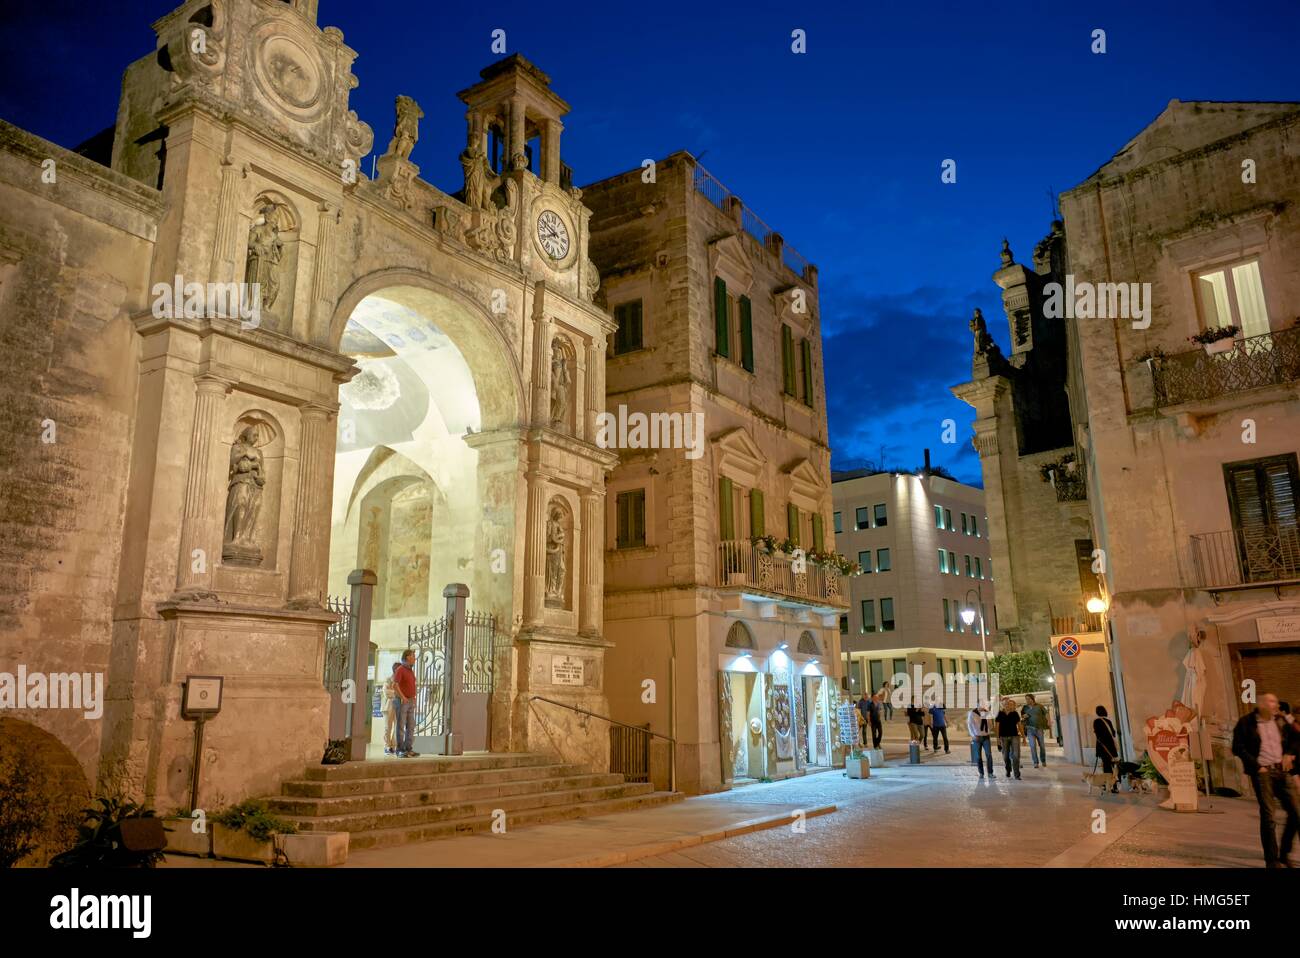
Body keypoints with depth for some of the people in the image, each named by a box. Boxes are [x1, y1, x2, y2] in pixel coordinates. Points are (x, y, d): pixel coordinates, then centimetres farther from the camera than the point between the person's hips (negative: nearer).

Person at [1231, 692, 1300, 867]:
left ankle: (1285, 854, 22)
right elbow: (1237, 748, -6)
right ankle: (1272, 860, 5)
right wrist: (1256, 766, -9)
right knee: (1268, 815, -5)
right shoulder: (1246, 722, -4)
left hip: (1283, 771, 5)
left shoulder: (1280, 720, 10)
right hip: (1263, 772, -5)